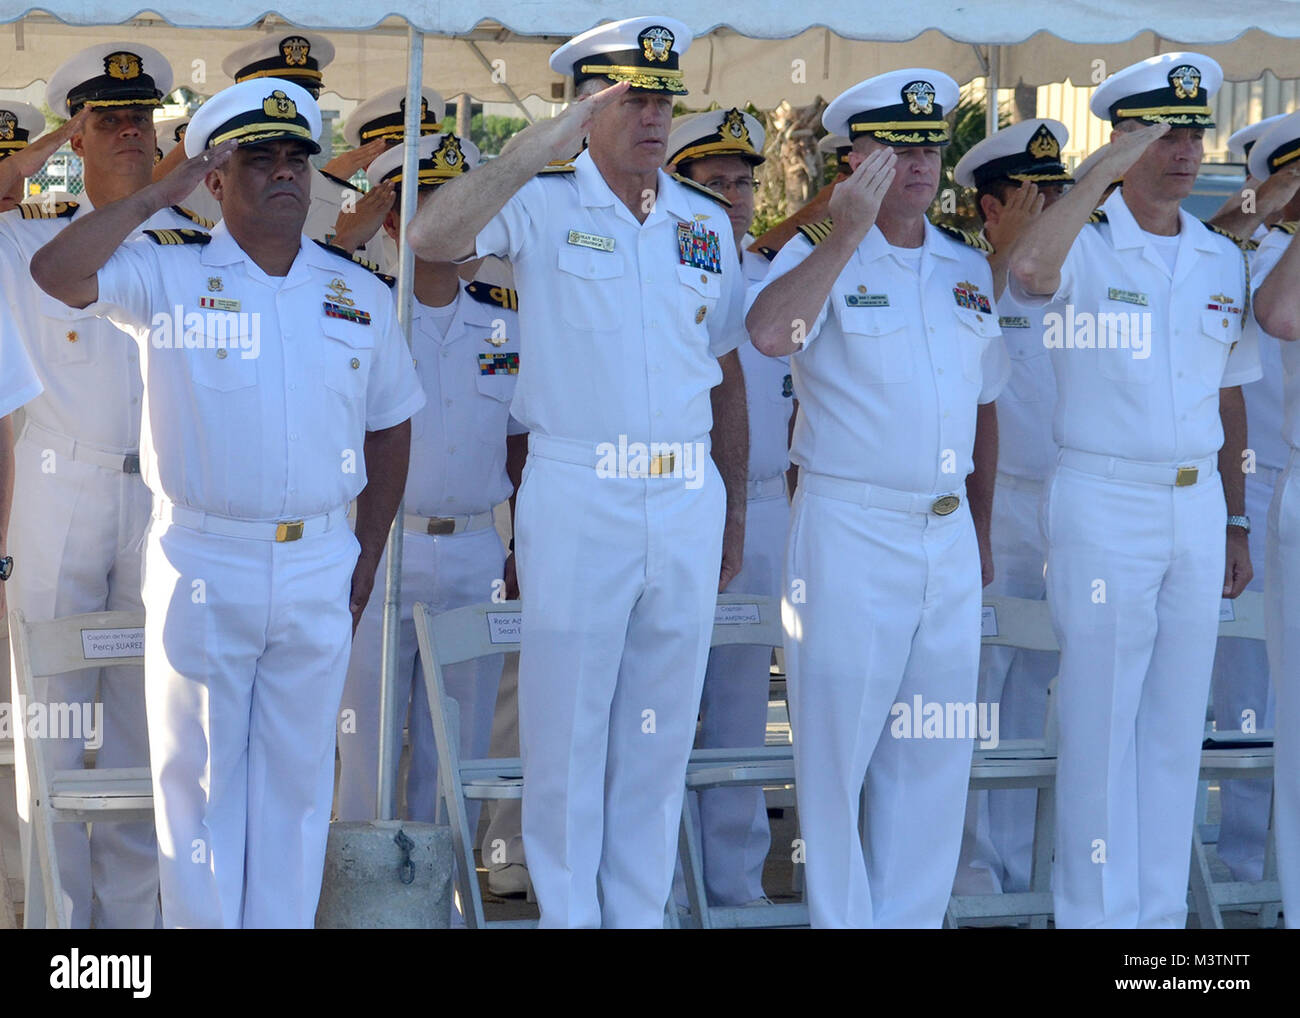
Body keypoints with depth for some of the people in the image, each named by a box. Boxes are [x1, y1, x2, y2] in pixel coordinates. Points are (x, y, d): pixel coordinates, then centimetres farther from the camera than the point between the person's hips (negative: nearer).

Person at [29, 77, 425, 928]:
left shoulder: (361, 296, 6)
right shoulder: (169, 274, -4)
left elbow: (390, 425, 15)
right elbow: (55, 273, -20)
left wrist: (370, 553, 11)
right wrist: (161, 195, -15)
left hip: (320, 570, 3)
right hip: (203, 567, -3)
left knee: (297, 775, 9)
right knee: (200, 774, 6)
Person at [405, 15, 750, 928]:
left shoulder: (708, 222, 11)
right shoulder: (542, 205, -2)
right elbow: (432, 239, -21)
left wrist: (735, 508, 15)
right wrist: (536, 153, -28)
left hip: (689, 502, 4)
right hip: (577, 499, -4)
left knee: (660, 733, 9)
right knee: (566, 725, 1)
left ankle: (639, 914, 18)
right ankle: (568, 915, 10)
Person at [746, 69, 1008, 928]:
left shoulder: (970, 269, 13)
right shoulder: (821, 258, -3)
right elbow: (770, 333, -26)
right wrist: (847, 230, -25)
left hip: (949, 536, 5)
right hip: (851, 531, -5)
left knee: (935, 755, 8)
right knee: (839, 740, 0)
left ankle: (912, 918, 17)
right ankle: (842, 920, 8)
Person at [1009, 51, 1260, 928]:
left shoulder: (1222, 259, 10)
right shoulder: (1086, 246, -6)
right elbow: (1029, 272, -31)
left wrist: (1235, 519, 14)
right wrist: (1104, 171, -26)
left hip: (1197, 509, 5)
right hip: (1105, 504, -5)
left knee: (1178, 722, 9)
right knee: (1102, 722, -1)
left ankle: (1162, 910, 18)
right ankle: (1098, 911, 7)